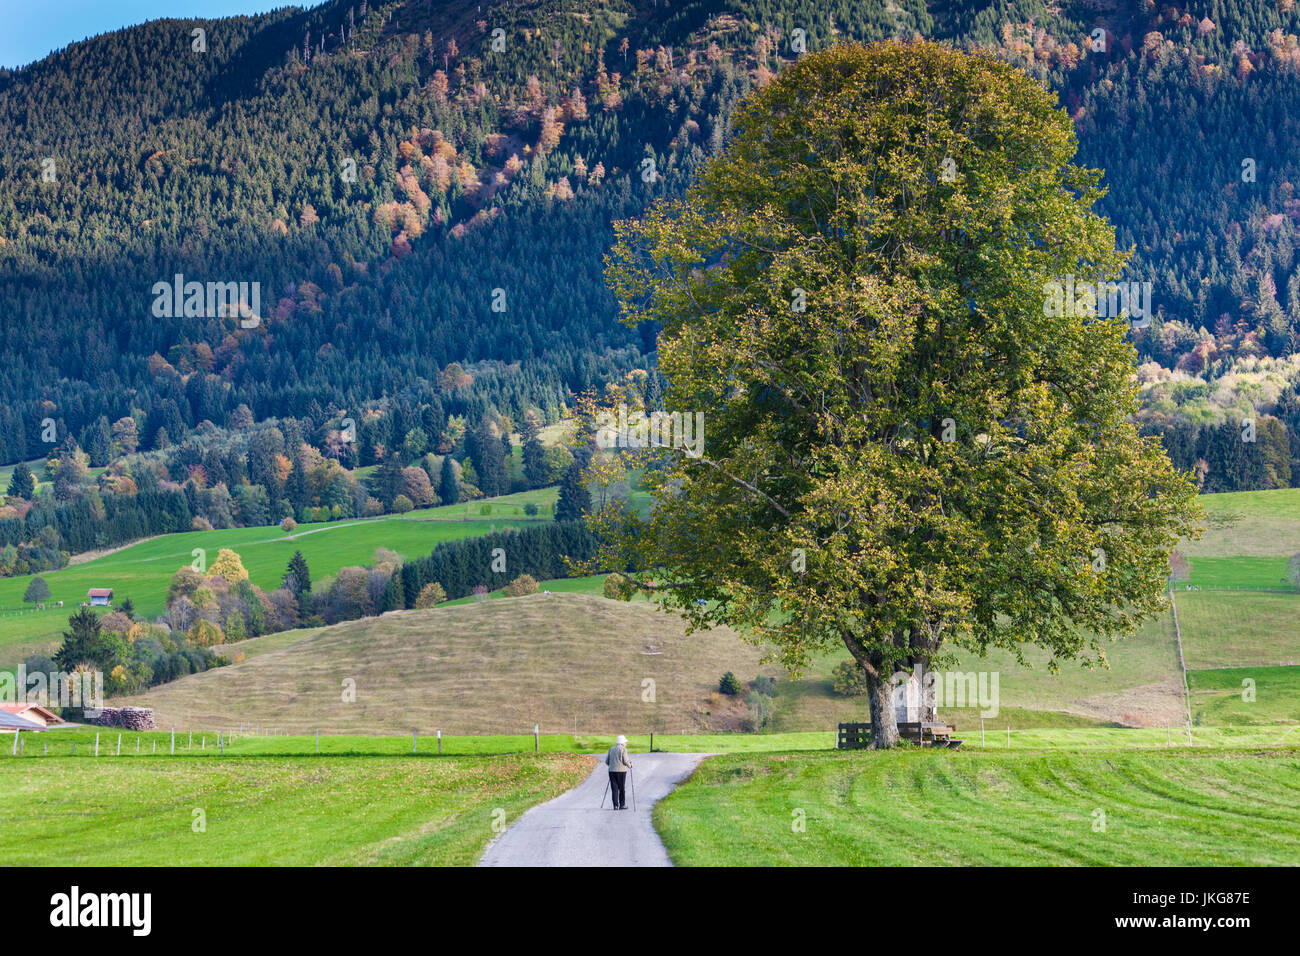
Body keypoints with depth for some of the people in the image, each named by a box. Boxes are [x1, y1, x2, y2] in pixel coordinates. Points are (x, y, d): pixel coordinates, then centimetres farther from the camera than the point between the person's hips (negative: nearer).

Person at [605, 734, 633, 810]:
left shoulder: (611, 749, 12)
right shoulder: (623, 749, -3)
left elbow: (607, 762, 11)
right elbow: (625, 761, -10)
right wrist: (630, 765, 10)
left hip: (612, 771, 4)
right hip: (621, 771, -4)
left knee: (614, 789, 4)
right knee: (622, 789, 8)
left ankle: (615, 805, -2)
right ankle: (622, 805, 11)